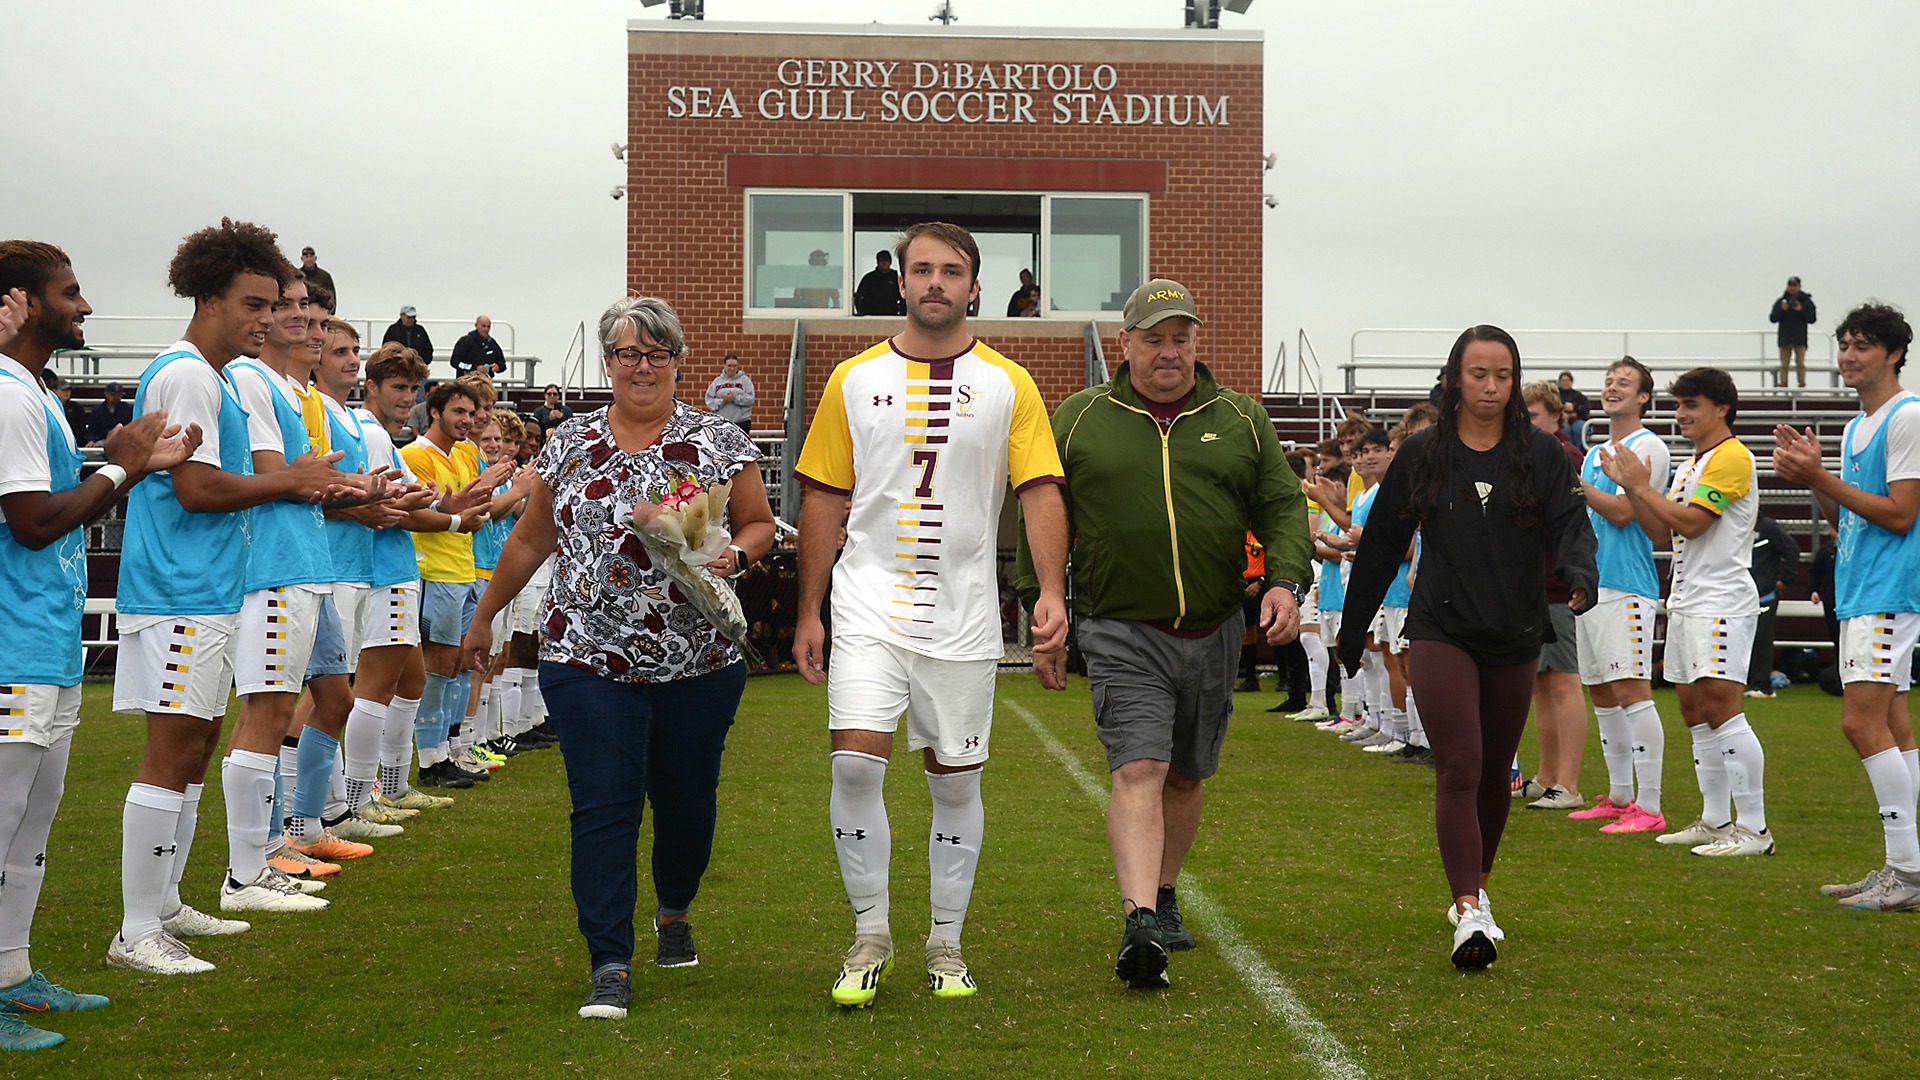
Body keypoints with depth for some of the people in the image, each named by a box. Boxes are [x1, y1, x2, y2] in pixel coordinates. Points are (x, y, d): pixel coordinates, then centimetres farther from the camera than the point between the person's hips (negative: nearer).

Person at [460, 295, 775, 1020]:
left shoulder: (719, 442, 2)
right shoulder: (569, 446, 7)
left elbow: (759, 524, 7)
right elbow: (530, 540, 15)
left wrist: (733, 557, -15)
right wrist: (484, 619, 20)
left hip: (698, 662, 0)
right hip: (589, 660, 0)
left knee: (686, 801, 12)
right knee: (603, 808, -7)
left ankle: (674, 912, 41)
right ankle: (610, 967, -4)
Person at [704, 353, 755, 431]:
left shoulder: (745, 380, 6)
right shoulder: (717, 381, 11)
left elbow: (750, 399, -4)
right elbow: (709, 400, 6)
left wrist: (734, 398, -16)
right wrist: (722, 401, -12)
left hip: (741, 422, -1)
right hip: (720, 423, 1)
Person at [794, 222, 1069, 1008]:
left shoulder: (1008, 384, 2)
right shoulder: (854, 380, 5)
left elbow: (1040, 491, -3)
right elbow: (824, 499, 8)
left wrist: (1052, 590, -17)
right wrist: (808, 612, 5)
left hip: (963, 615, 0)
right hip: (870, 607, 0)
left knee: (956, 781, 8)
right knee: (855, 762, -13)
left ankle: (946, 945, 22)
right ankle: (870, 936, 3)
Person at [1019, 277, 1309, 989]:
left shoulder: (1240, 420, 10)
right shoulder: (1078, 420, 5)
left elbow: (1283, 506, 8)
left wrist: (1285, 580, -10)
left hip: (1214, 633, 3)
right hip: (1121, 633, -3)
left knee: (1185, 776, 14)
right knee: (1137, 771, -16)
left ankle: (1164, 898, 33)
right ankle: (1139, 926, -25)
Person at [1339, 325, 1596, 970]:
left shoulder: (1543, 456, 4)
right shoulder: (1420, 457, 3)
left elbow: (1570, 524, -7)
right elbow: (1380, 548, 9)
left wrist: (1579, 576, -30)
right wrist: (1352, 634, 12)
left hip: (1516, 640, 2)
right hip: (1441, 632, -2)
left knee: (1494, 774, 14)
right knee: (1459, 769, -15)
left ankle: (1474, 888, 34)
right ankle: (1470, 914, -19)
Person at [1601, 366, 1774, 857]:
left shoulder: (1732, 456, -10)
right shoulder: (1690, 465, 20)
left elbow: (1689, 522, -17)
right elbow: (1660, 531, 19)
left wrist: (1642, 487, -7)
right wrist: (1627, 484, 10)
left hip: (1722, 604, -10)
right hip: (1686, 604, 10)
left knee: (1720, 709, -14)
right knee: (1695, 712, 10)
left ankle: (1754, 829, -12)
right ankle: (1714, 821, 16)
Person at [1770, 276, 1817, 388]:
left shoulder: (1806, 301, 2)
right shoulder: (1781, 301, 6)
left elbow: (1812, 319, -4)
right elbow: (1772, 318, 2)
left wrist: (1801, 310, -17)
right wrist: (1782, 310, -13)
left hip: (1800, 338, -2)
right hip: (1784, 337, 2)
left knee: (1800, 363, -3)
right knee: (1784, 365, 2)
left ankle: (1802, 385, -1)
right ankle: (1783, 385, 4)